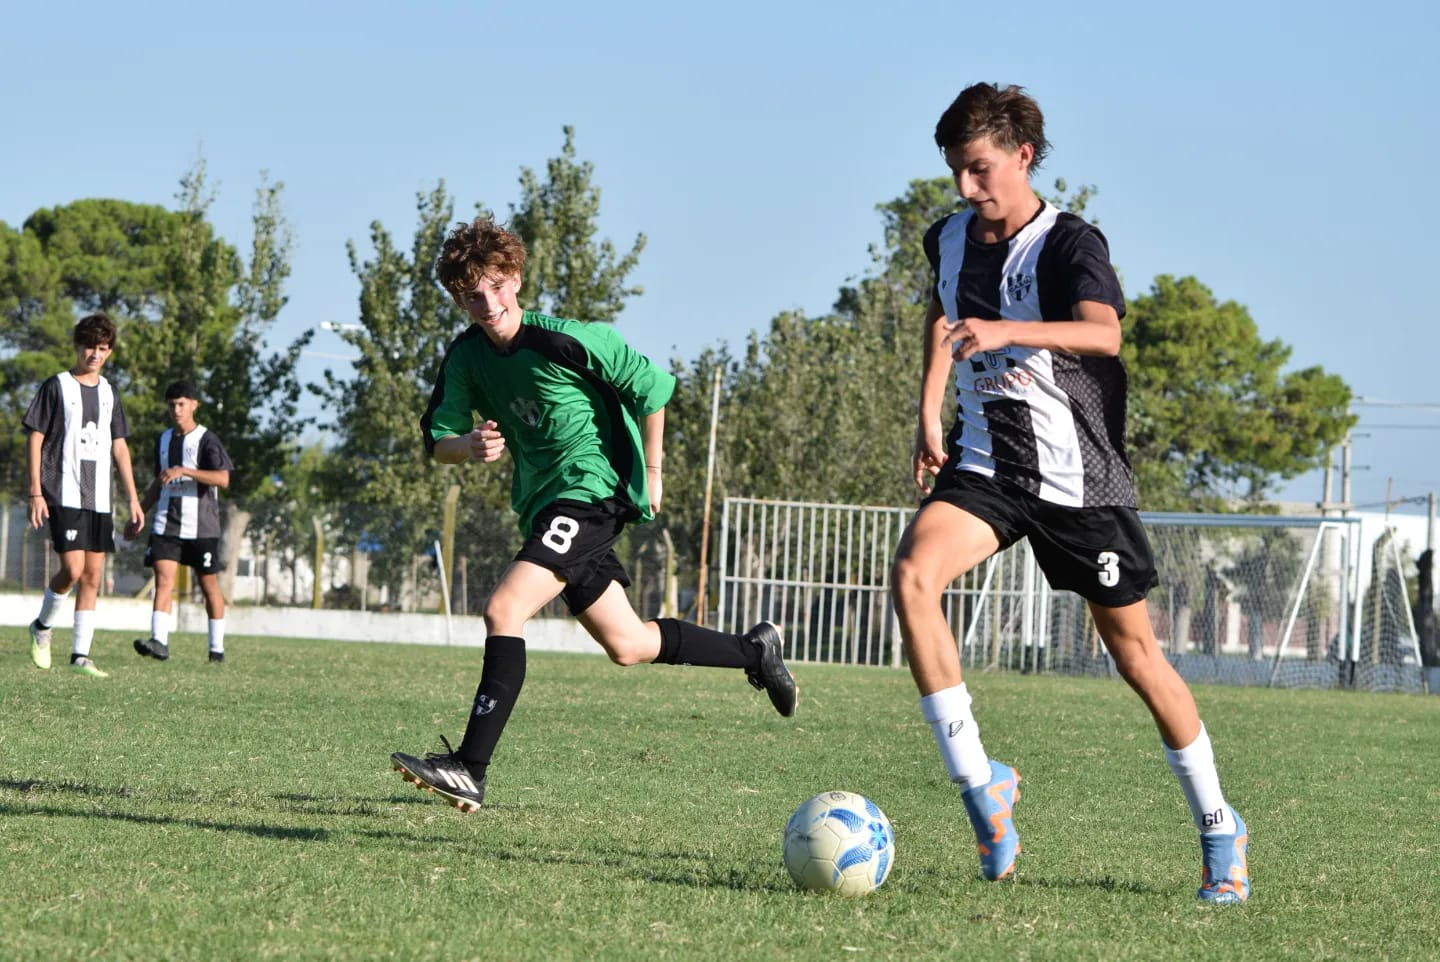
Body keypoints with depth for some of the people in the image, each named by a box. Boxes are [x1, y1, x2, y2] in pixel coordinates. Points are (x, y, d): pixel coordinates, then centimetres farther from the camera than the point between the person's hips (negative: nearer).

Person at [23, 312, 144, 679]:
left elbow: (119, 447, 17)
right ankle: (42, 627, 11)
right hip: (64, 495, -5)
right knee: (73, 569, -15)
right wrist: (35, 492, -11)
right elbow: (34, 439, -4)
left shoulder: (109, 393, 13)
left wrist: (132, 498, 12)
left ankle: (80, 654, 5)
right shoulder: (56, 387, -2)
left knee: (93, 575, 1)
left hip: (99, 498, 5)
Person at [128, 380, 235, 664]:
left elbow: (223, 479, -19)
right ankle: (159, 641, -23)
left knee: (209, 584, 6)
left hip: (201, 526, -4)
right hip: (166, 523, 4)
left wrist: (184, 471, -27)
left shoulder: (206, 440, -6)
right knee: (164, 580, -12)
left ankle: (217, 648, 17)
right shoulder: (164, 440, 13)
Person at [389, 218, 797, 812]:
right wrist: (471, 445, -22)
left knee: (503, 611, -24)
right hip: (542, 504, 8)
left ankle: (470, 768, -28)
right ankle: (754, 650, 37)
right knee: (627, 646, 15)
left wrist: (652, 474, -1)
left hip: (593, 492, -8)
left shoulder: (568, 341, -17)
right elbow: (437, 440, 1)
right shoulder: (467, 356, 1)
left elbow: (651, 385, -6)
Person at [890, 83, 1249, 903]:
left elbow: (1104, 333, -36)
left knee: (1133, 647, 5)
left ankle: (1219, 827, 24)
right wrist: (930, 412, 14)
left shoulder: (1069, 245, -16)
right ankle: (980, 785, -17)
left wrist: (1003, 332, -52)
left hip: (1079, 476, -4)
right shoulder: (950, 238, 4)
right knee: (912, 575, -24)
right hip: (985, 464, 4)